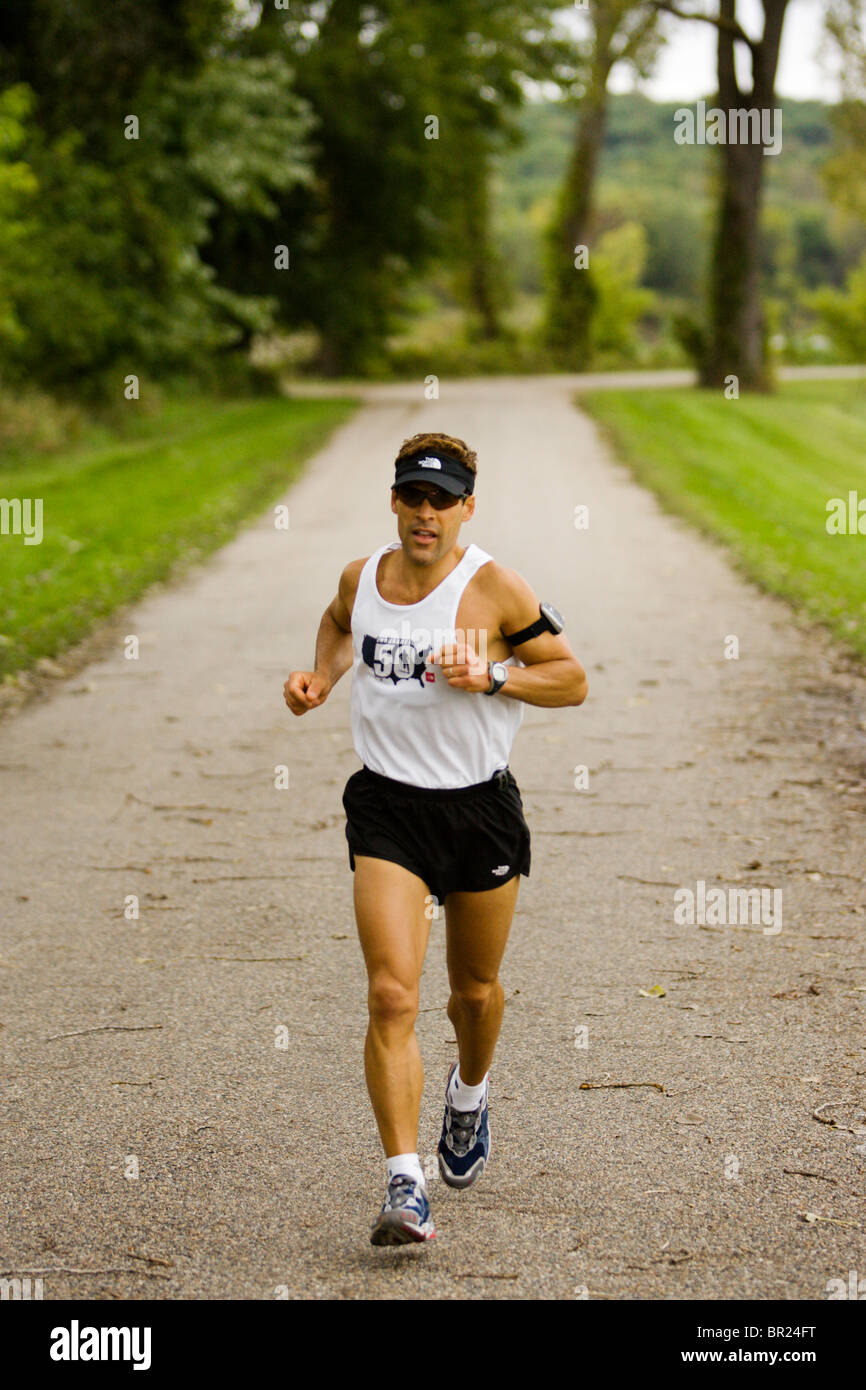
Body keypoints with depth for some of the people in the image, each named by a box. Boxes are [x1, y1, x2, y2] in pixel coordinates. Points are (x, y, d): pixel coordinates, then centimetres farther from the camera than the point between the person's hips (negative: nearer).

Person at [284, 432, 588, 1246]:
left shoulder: (494, 589, -10)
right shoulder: (361, 578, 1)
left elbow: (571, 680, -4)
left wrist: (492, 674, -19)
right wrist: (321, 678, 7)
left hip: (480, 809, -1)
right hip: (386, 809, 1)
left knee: (475, 992, 16)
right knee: (392, 996, -14)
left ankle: (469, 1095, 51)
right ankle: (404, 1186, -15)